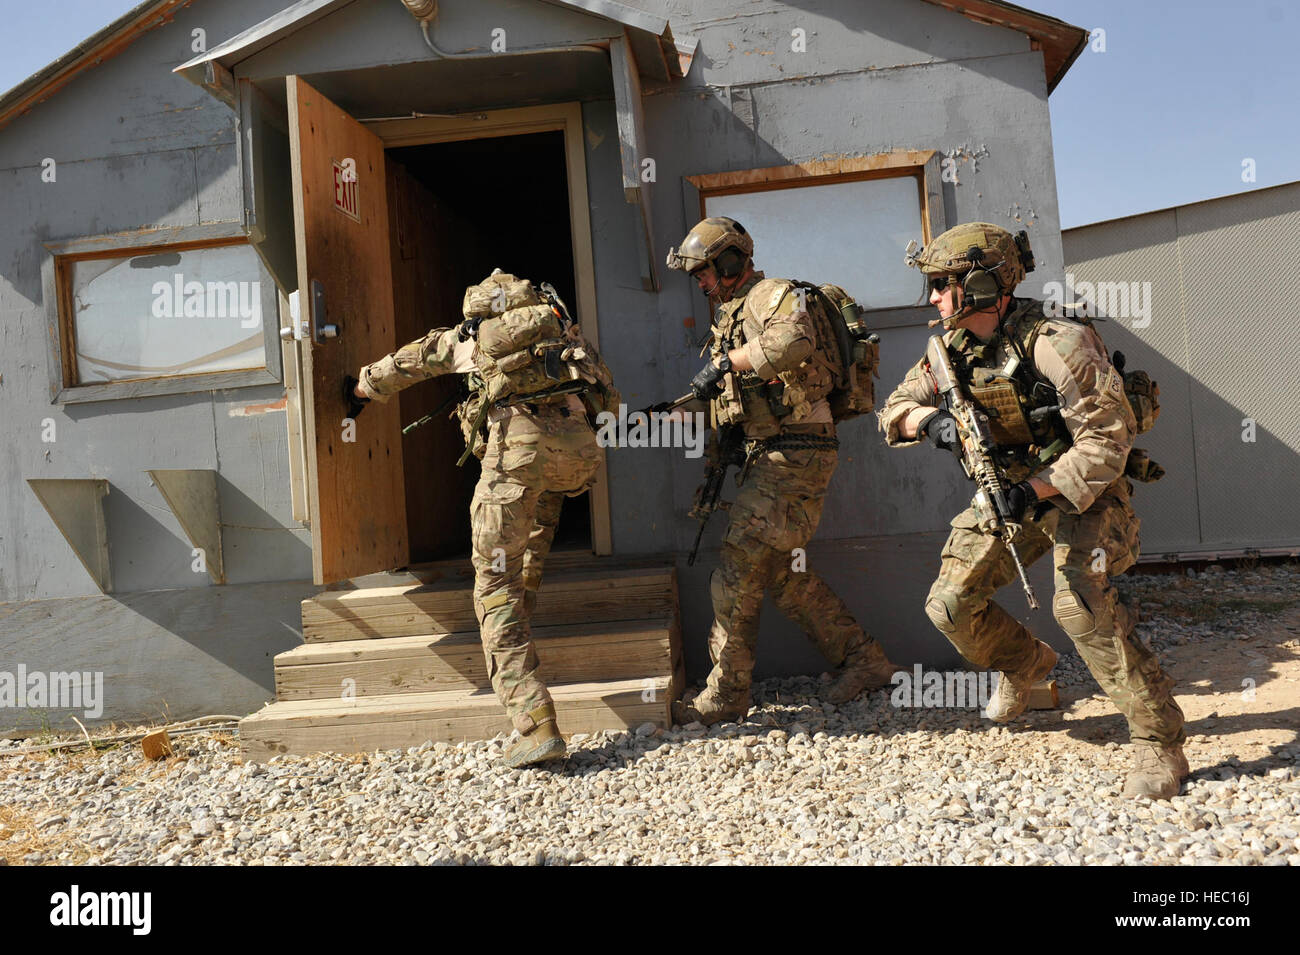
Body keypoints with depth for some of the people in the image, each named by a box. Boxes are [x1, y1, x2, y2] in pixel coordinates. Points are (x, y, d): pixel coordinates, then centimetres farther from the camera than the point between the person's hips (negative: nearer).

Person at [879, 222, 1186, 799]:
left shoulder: (1055, 343, -24)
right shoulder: (953, 350, -2)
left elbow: (1107, 439, -24)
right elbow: (895, 410, 1)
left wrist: (1039, 489, -32)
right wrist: (930, 420, -22)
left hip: (1081, 491, -7)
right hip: (1009, 492, 7)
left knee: (1081, 605, -28)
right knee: (950, 605, 2)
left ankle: (1160, 742, -12)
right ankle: (1024, 665, 32)